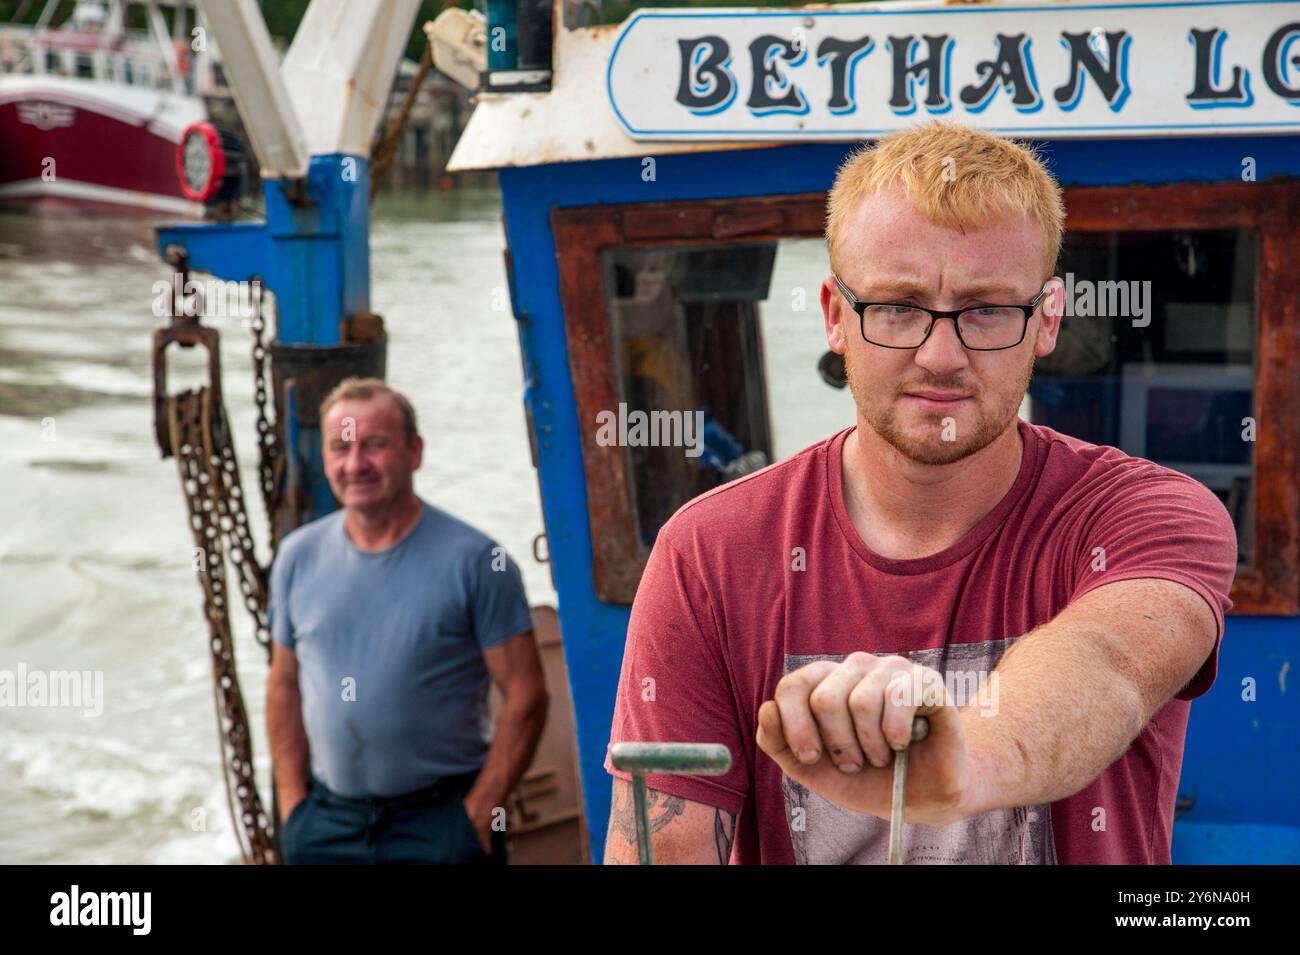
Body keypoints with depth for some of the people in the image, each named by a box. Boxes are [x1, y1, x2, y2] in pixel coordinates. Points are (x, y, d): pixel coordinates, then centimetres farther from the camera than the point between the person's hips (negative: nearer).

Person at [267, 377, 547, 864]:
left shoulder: (472, 560, -8)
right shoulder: (298, 556, 6)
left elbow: (525, 696, -8)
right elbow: (284, 686, 13)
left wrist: (479, 811, -11)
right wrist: (292, 801, 4)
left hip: (441, 823, -4)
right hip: (326, 825, 4)